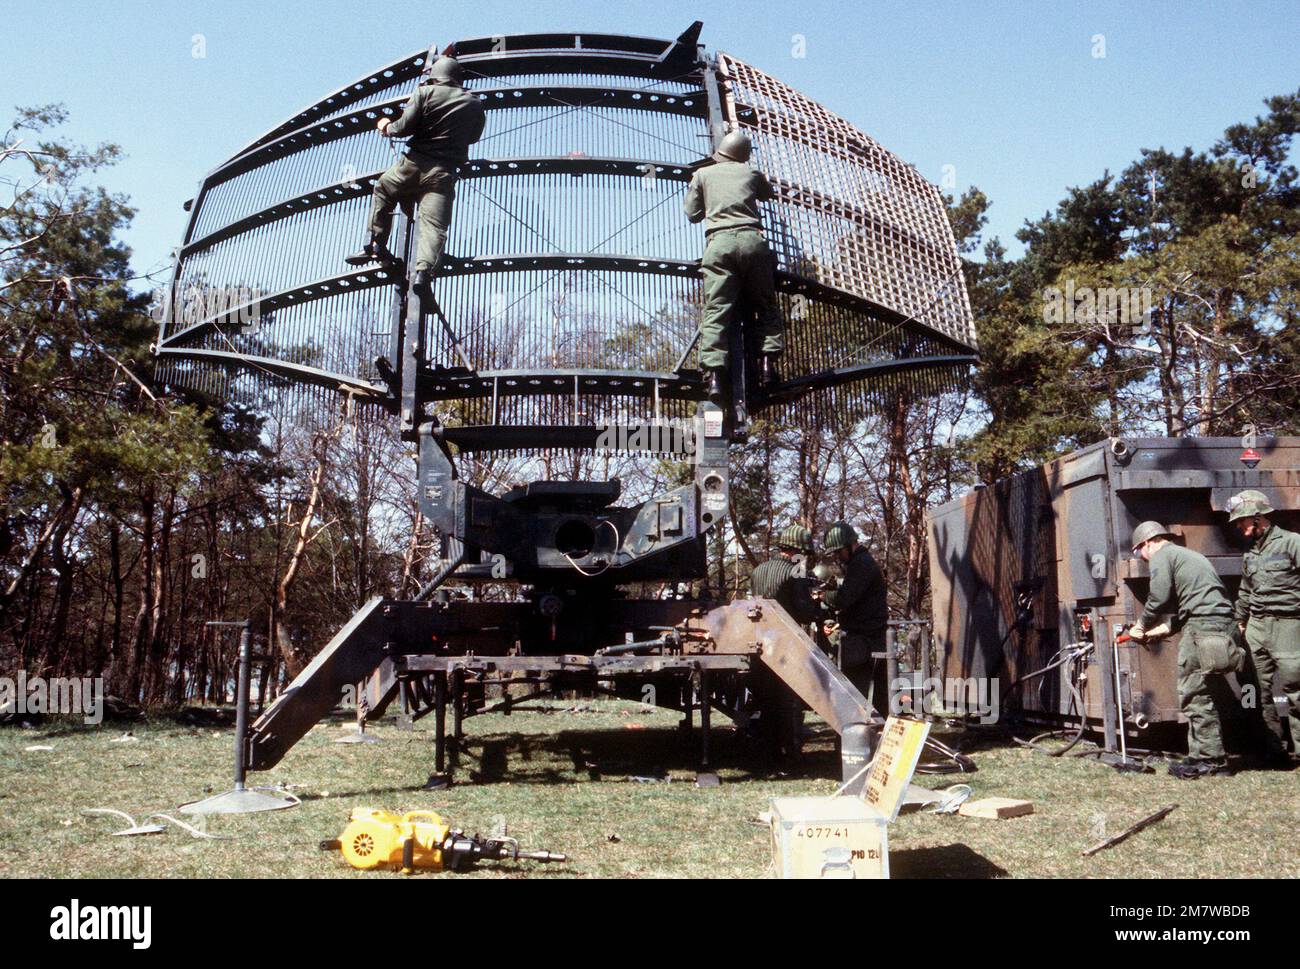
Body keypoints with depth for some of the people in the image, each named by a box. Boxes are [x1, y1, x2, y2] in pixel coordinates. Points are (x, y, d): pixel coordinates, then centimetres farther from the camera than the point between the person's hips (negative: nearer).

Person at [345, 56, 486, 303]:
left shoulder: (426, 92, 1)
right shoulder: (475, 106, 10)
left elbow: (404, 127, -4)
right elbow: (473, 136, 24)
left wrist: (387, 128, 16)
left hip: (415, 163, -1)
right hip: (445, 174, 1)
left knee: (382, 190, 26)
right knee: (435, 226, -6)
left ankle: (377, 246, 21)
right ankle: (424, 270, -29)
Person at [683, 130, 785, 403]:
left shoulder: (703, 174, 18)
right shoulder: (752, 173, 21)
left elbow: (692, 213, 20)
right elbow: (769, 194, 41)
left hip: (719, 241, -1)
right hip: (751, 239, 1)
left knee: (716, 310, -8)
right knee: (766, 304, 13)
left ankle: (714, 376, -20)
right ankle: (768, 362, -1)